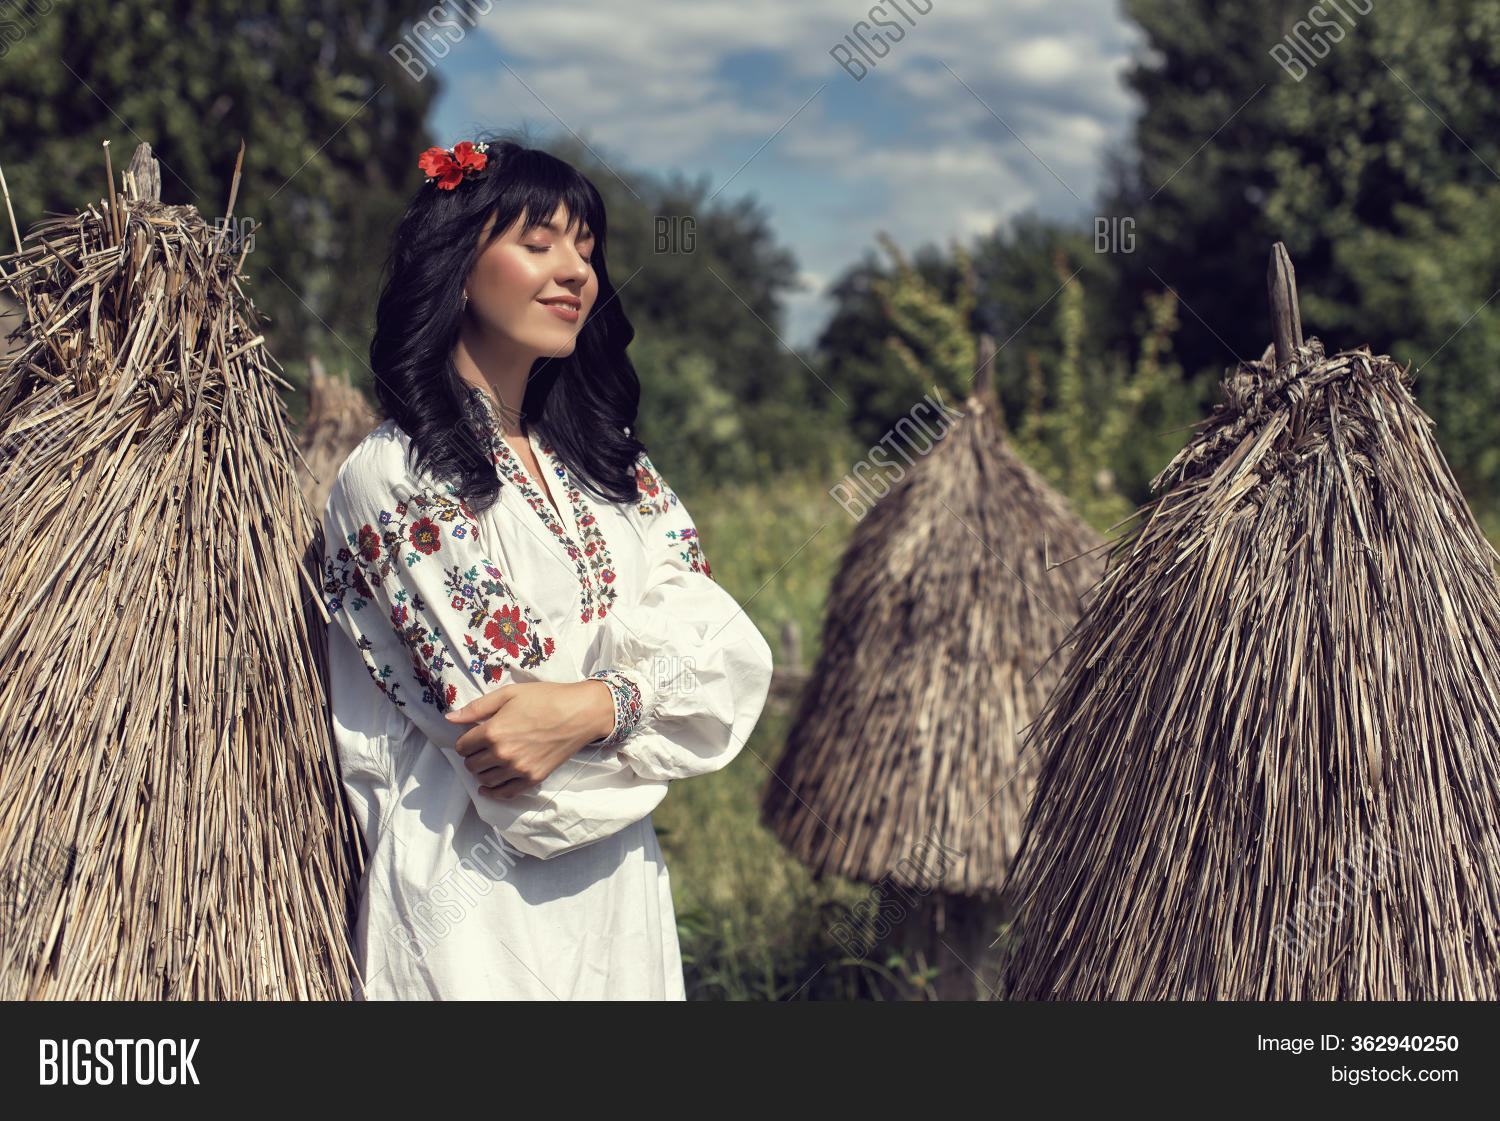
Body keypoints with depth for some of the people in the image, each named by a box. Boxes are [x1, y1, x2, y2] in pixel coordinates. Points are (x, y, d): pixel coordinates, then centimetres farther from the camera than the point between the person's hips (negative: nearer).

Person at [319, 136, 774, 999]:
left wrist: (599, 705, -20)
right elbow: (492, 711, -17)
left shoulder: (606, 464, 9)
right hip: (476, 900, -6)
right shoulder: (390, 477, -11)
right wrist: (654, 688, -10)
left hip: (621, 891, 6)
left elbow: (730, 651, -3)